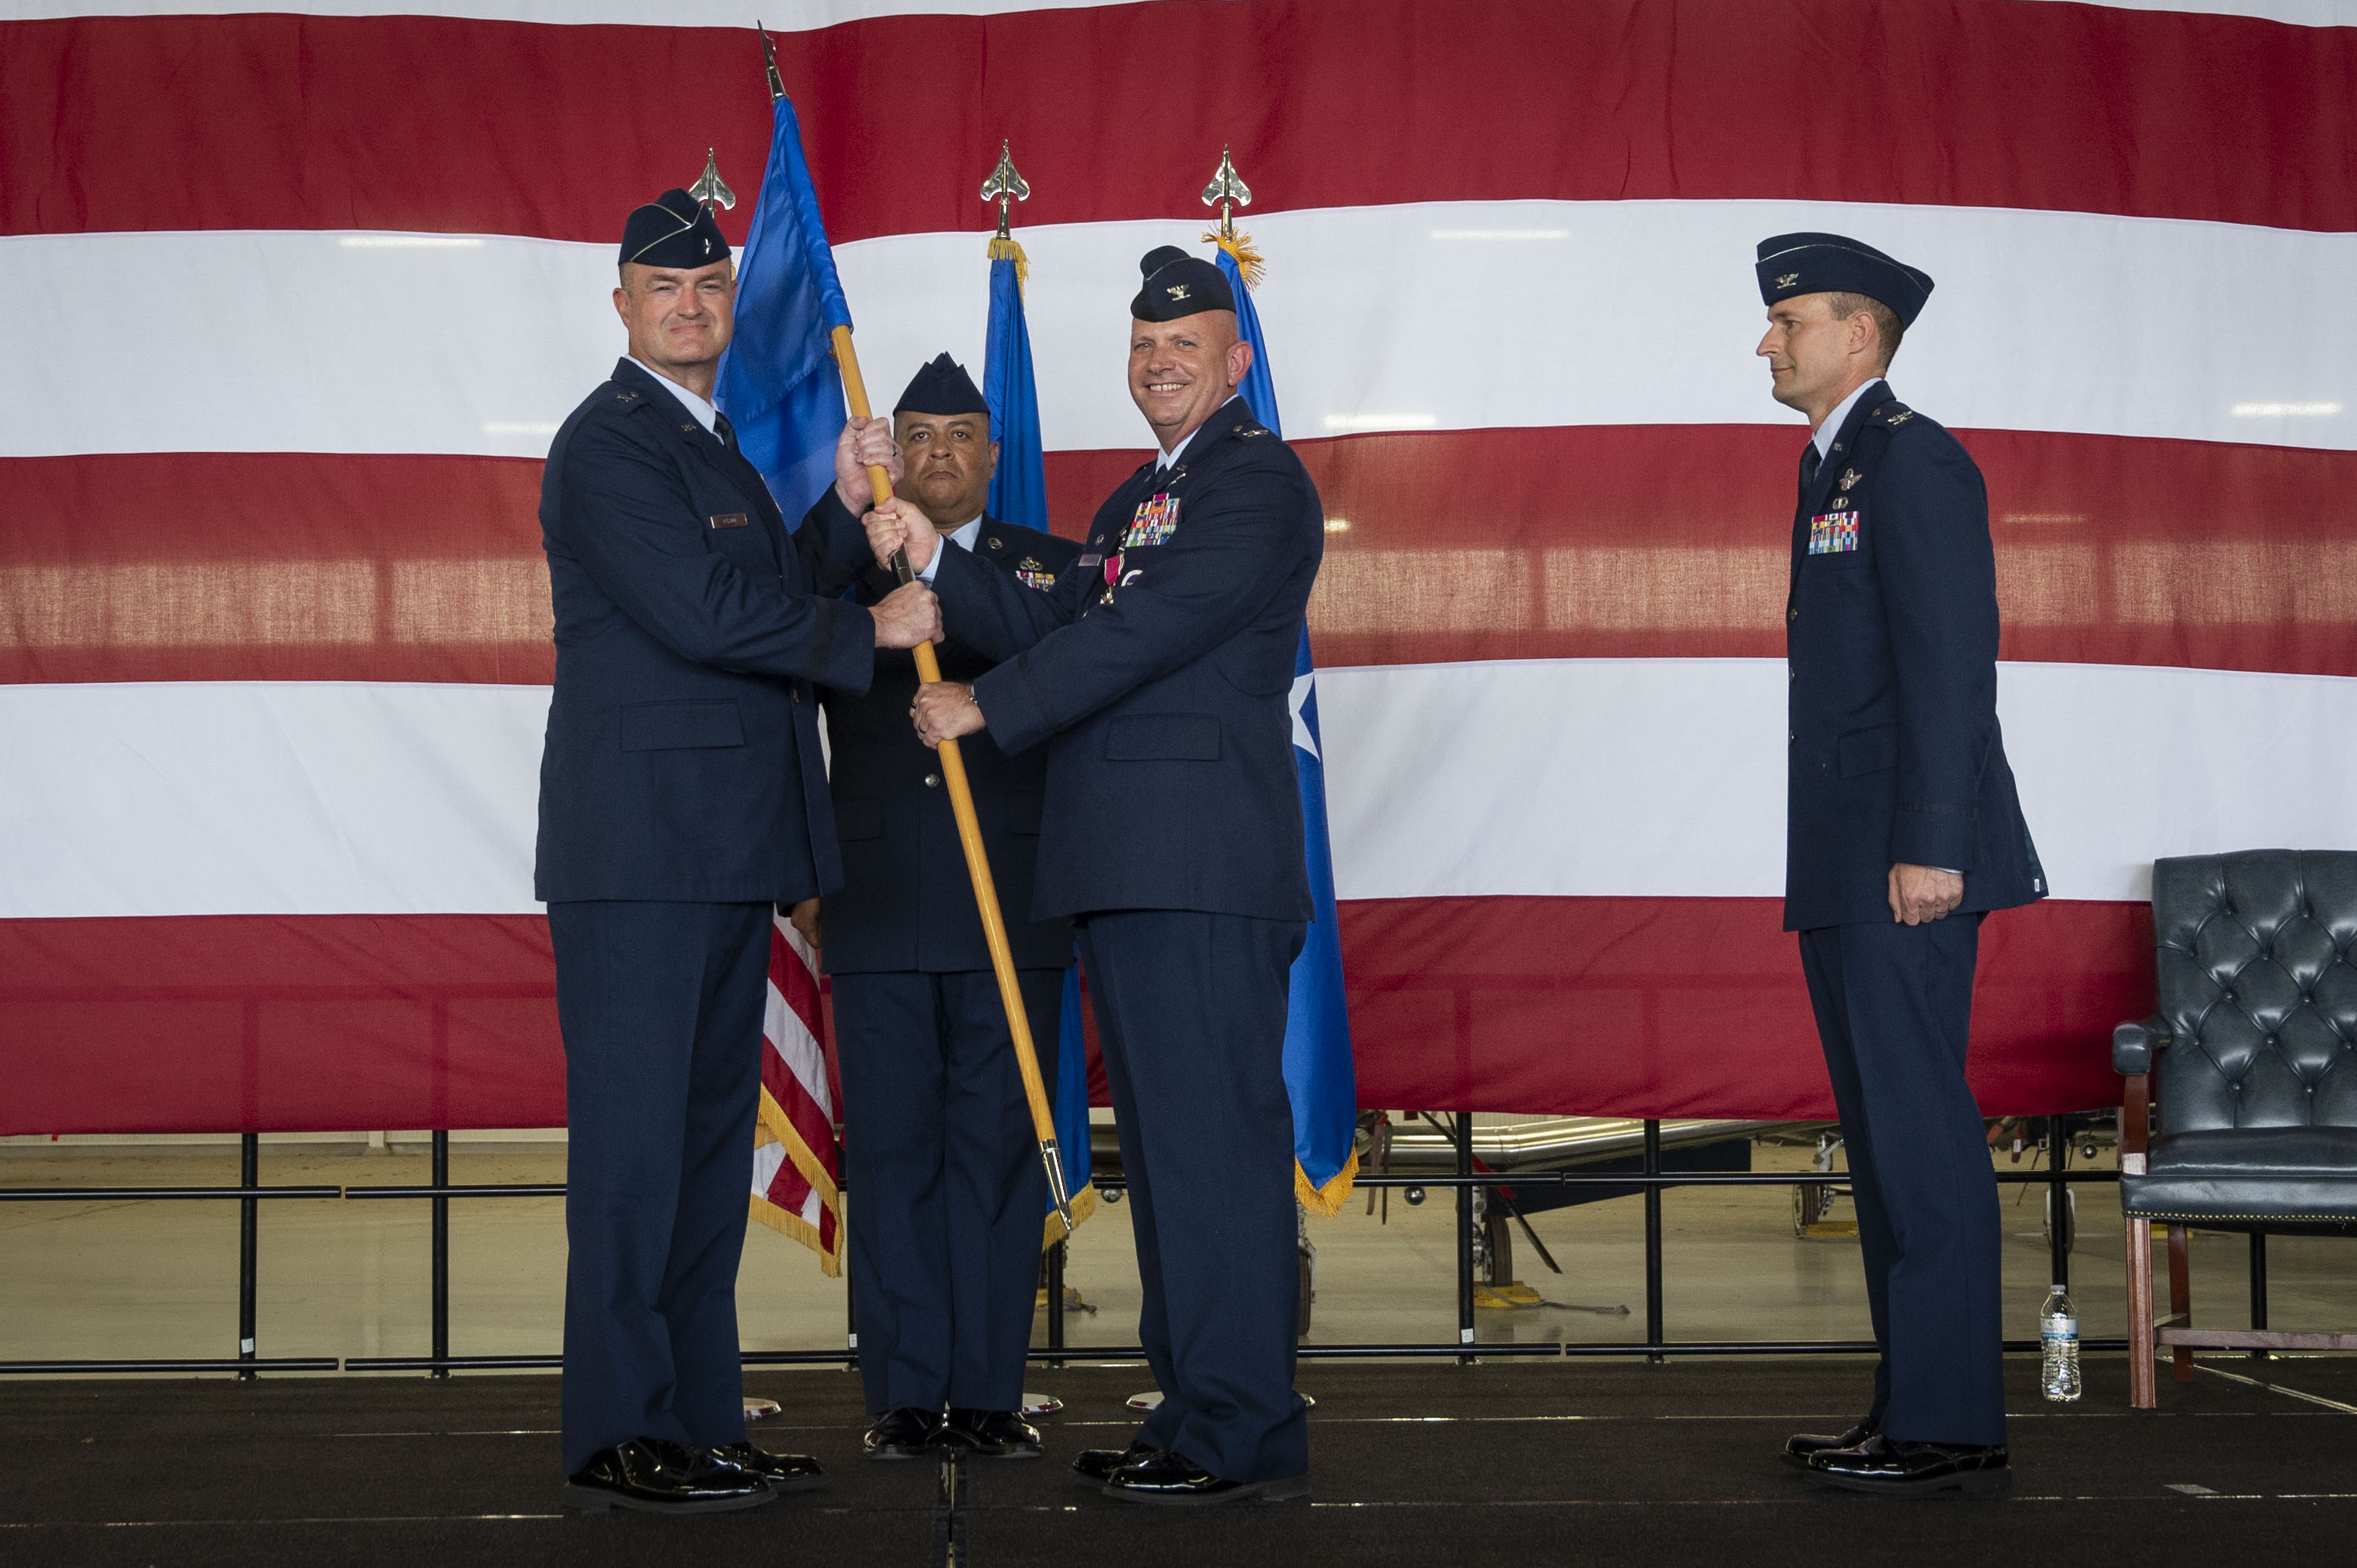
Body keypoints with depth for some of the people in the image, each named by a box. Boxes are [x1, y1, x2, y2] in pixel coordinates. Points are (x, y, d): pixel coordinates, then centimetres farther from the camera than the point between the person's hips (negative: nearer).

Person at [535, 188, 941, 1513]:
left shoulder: (718, 448, 22)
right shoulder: (608, 441, -8)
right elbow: (700, 613, -17)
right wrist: (869, 628, -9)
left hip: (729, 850, 10)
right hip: (641, 844, -9)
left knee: (712, 1132, 11)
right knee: (634, 1133, -6)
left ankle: (702, 1421, 18)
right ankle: (621, 1439, -1)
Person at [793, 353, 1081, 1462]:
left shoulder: (1050, 567, 13)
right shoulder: (842, 560, 12)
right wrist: (846, 508, -21)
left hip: (1013, 906, 0)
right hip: (880, 907, 0)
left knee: (999, 1145, 2)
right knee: (890, 1149, 2)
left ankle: (989, 1393, 8)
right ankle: (903, 1394, 9)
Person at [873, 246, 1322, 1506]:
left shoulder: (1257, 480, -6)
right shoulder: (1138, 499, 25)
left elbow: (1140, 634, -14)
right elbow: (1053, 631, 18)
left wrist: (981, 707, -8)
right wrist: (932, 559, 6)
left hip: (1203, 872, -10)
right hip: (1128, 874, 10)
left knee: (1215, 1137, -9)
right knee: (1166, 1146, 13)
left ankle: (1246, 1437, -6)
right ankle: (1195, 1408, 20)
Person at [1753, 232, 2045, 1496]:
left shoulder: (1913, 460, -9)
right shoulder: (1834, 469, 21)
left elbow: (1951, 660, -17)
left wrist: (1929, 849, -22)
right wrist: (1833, 864, 17)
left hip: (1904, 862, -10)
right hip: (1844, 868, 10)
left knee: (1921, 1130, -9)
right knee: (1881, 1137, 11)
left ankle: (1950, 1425, -4)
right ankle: (1910, 1408, 17)